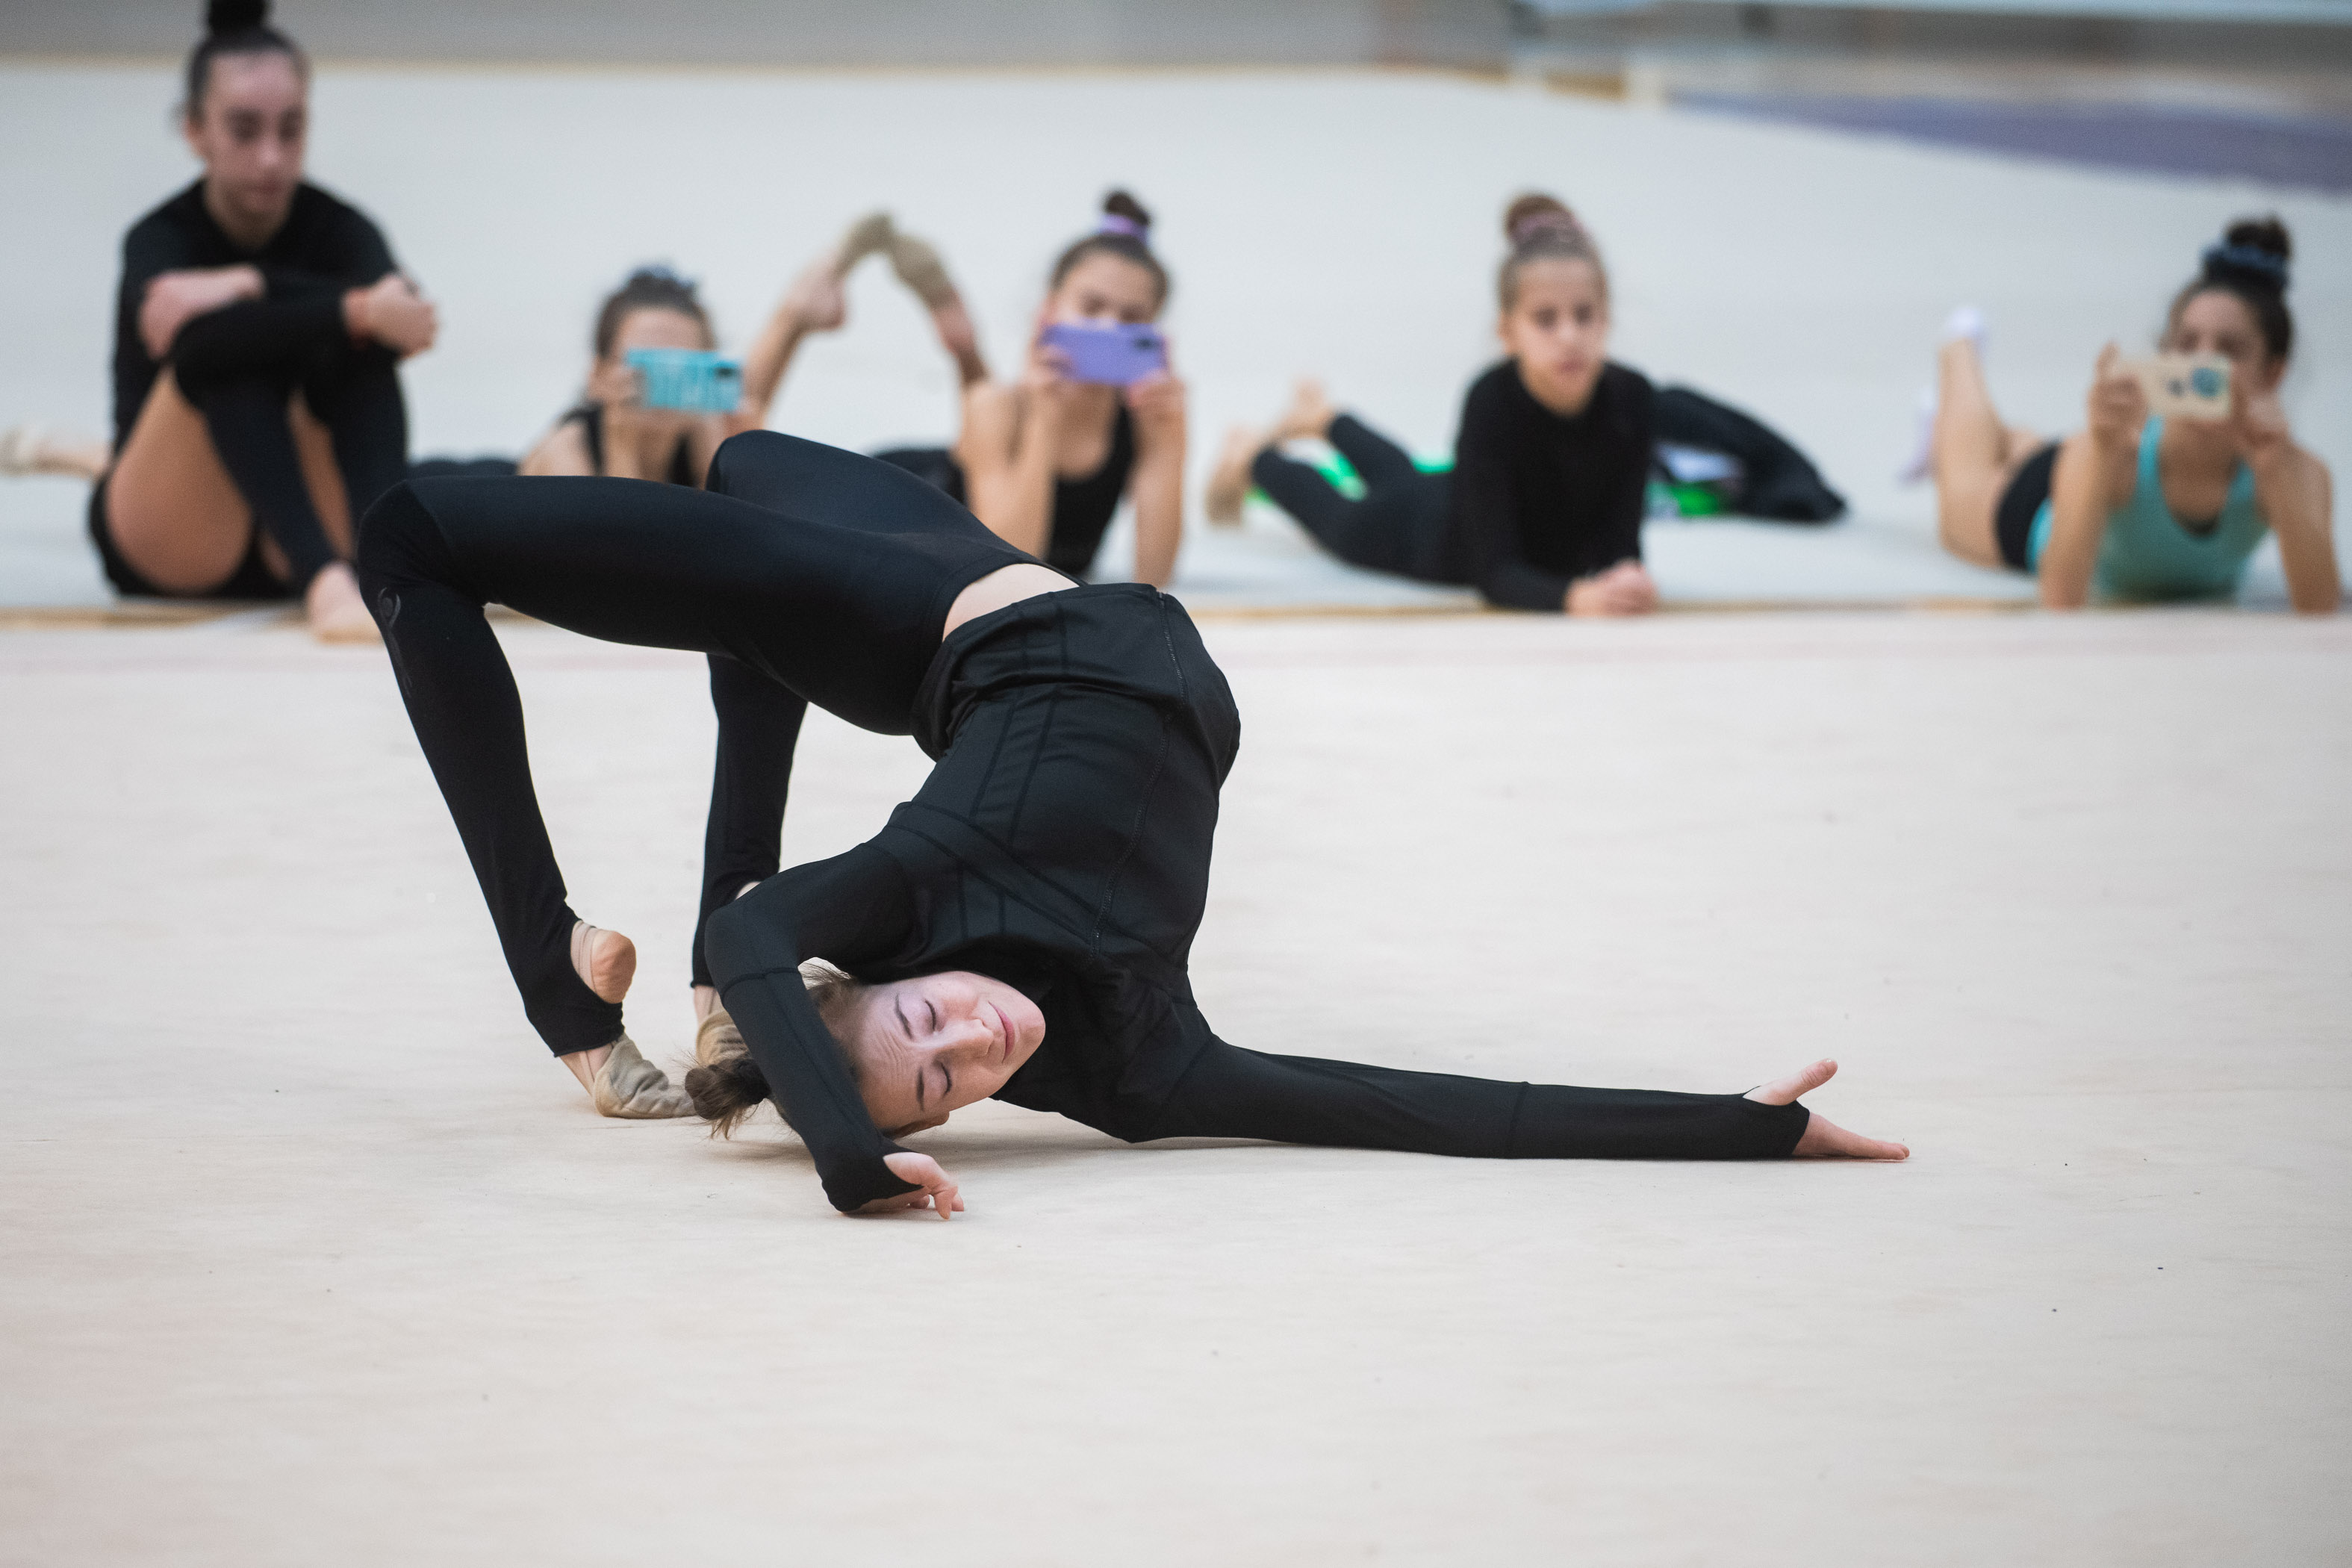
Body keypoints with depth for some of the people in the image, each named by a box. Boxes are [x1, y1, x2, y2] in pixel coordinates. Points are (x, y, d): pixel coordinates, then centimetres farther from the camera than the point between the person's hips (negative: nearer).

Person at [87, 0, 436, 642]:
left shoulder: (338, 229, -5)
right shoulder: (159, 238, -11)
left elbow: (402, 321, -28)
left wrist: (252, 283, -35)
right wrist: (359, 309, -48)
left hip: (280, 555, 3)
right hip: (160, 541, -2)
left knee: (361, 350, -24)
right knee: (221, 339, -31)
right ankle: (323, 579, -50)